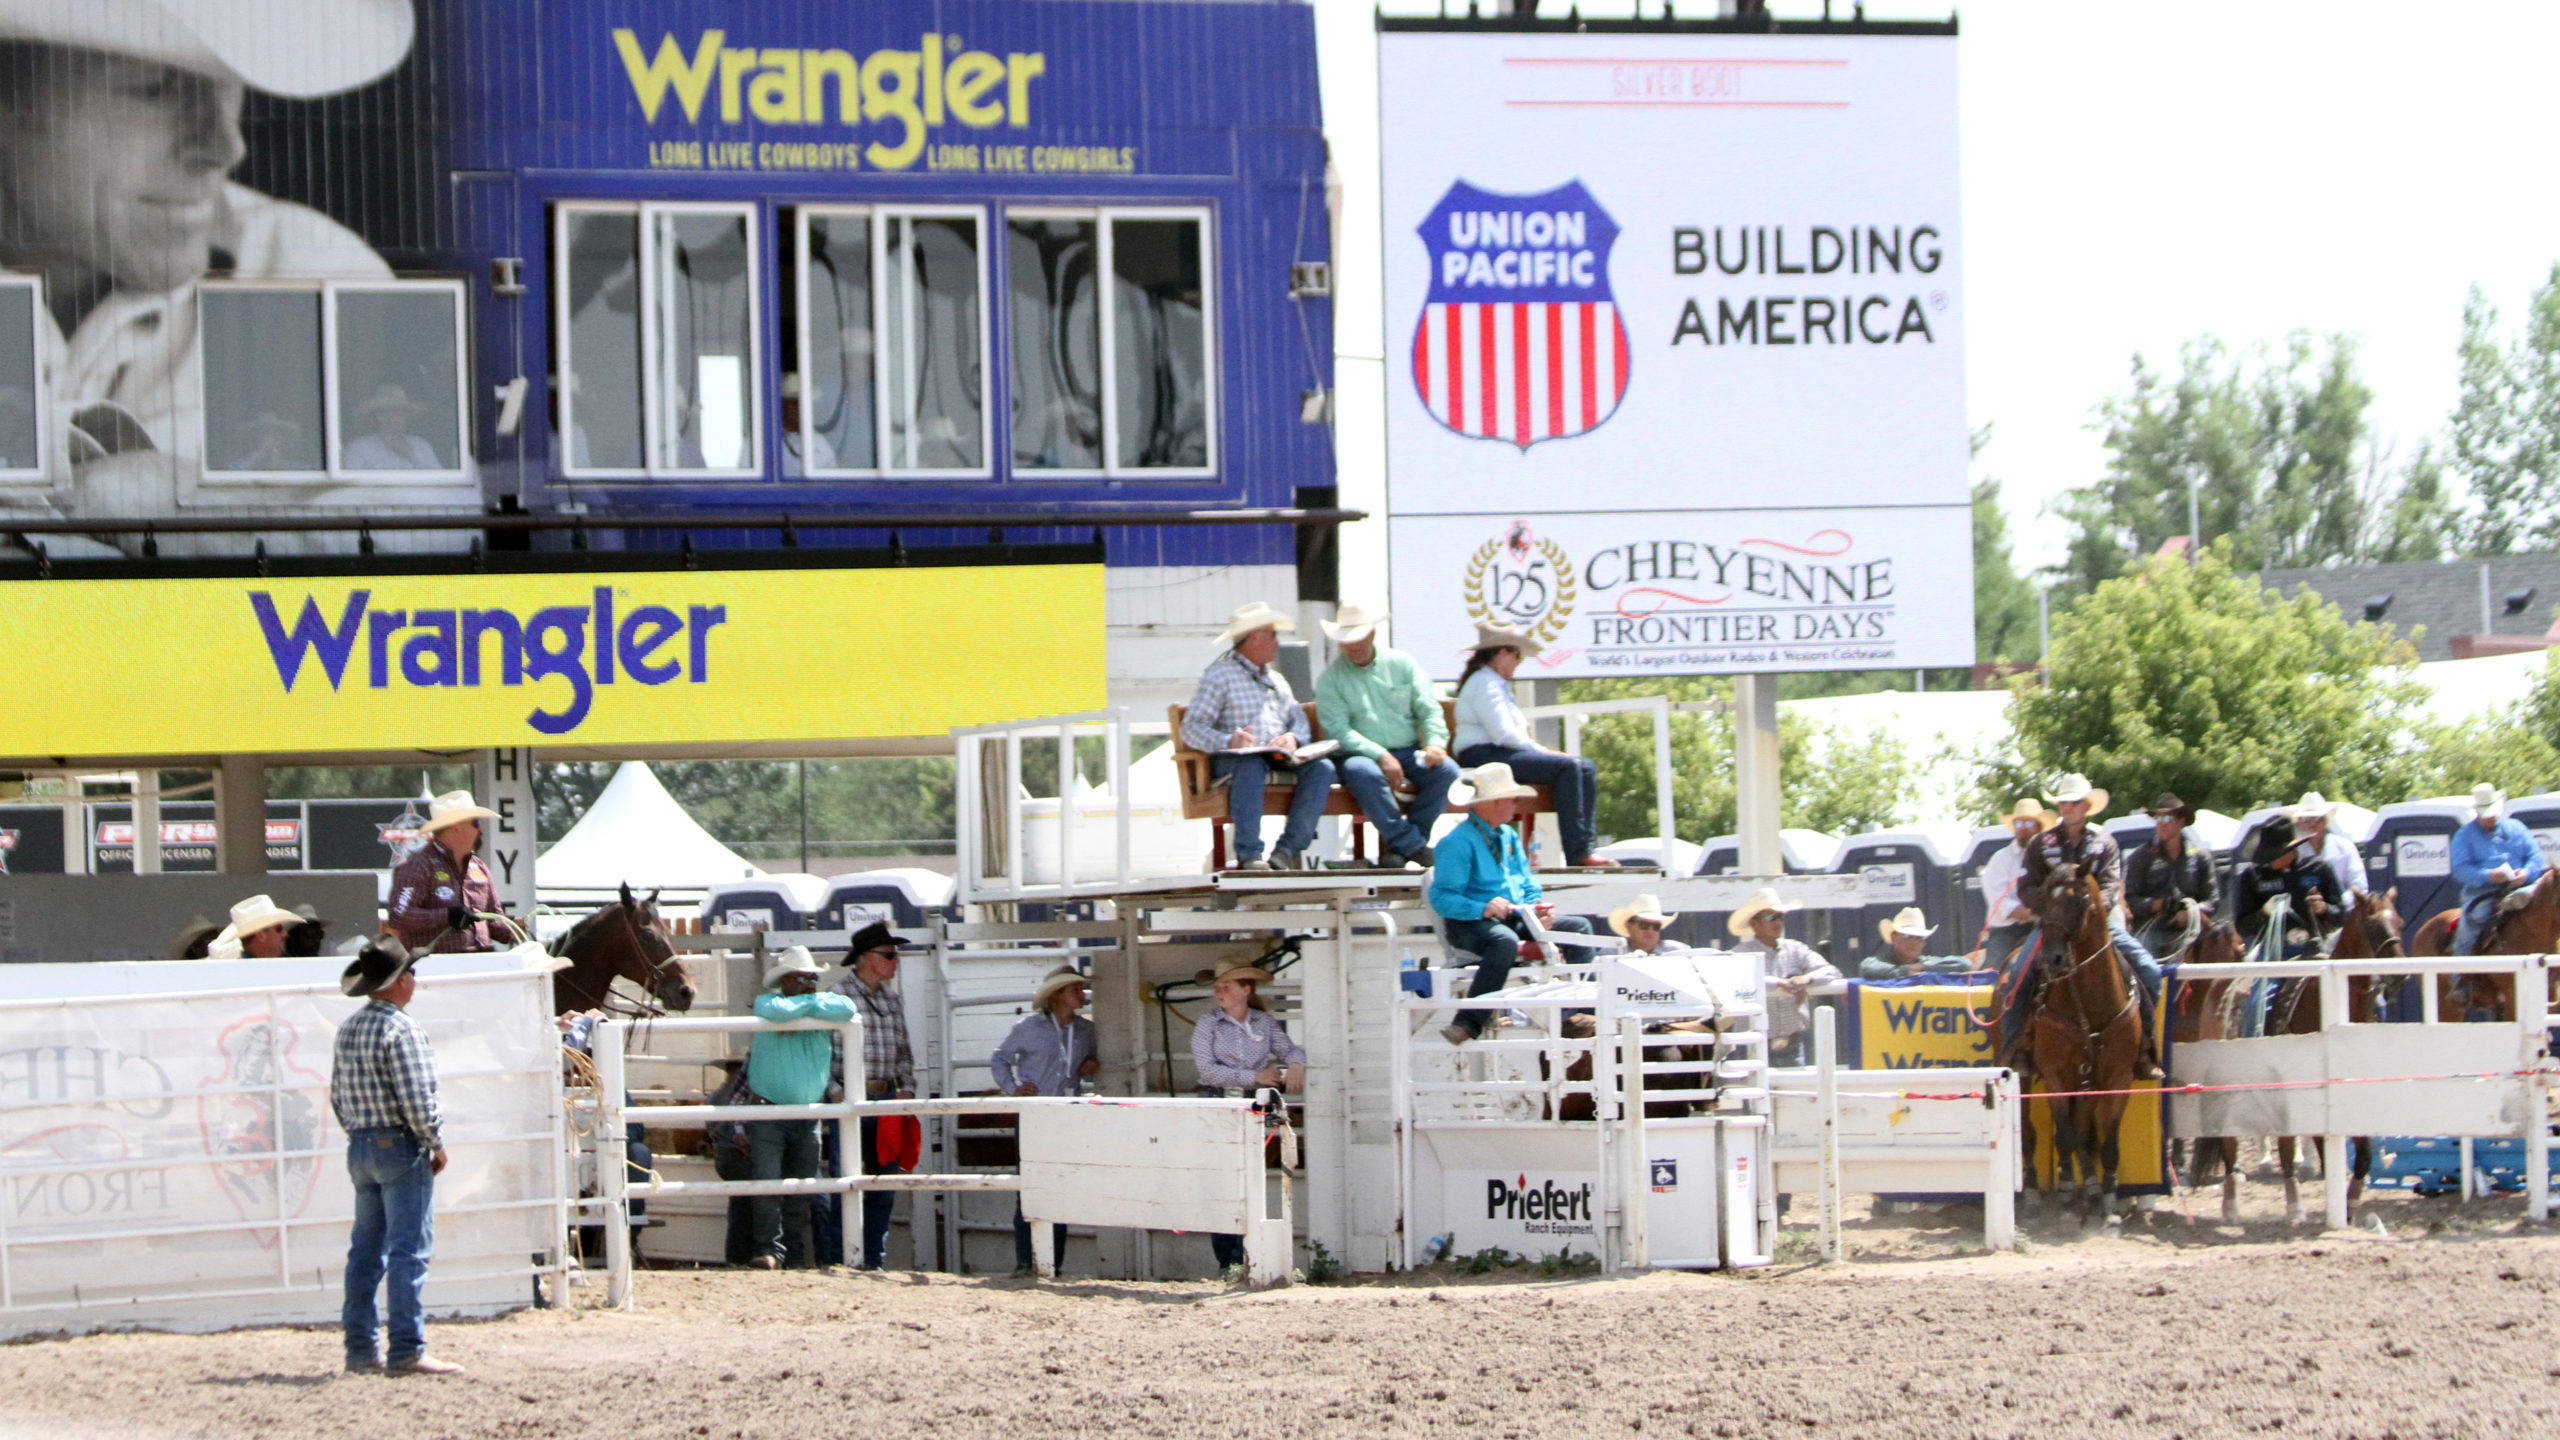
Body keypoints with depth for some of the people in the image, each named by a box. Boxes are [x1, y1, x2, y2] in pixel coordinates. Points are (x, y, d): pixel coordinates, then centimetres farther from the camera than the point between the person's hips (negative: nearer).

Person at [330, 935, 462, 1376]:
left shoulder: (348, 1030, 10)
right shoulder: (401, 1028, -15)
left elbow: (338, 1097, 15)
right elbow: (416, 1099, -19)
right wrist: (436, 1145, -8)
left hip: (360, 1149, 8)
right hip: (401, 1145, -8)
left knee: (366, 1251, 12)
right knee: (409, 1249, -7)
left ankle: (361, 1348, 14)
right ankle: (406, 1351, -10)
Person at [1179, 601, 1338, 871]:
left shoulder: (1276, 679, 29)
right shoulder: (1220, 674, 5)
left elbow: (1300, 720, 19)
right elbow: (1192, 729, -6)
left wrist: (1293, 738, -7)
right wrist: (1228, 741, -25)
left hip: (1279, 757, 6)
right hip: (1234, 757, -6)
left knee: (1321, 768, -22)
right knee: (1251, 766, -40)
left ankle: (1288, 850, -25)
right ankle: (1249, 856, -42)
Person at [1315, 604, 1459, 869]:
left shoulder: (1401, 664, 12)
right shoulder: (1330, 678, 4)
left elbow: (1428, 709, 9)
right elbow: (1338, 730, -7)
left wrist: (1435, 743, -12)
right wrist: (1380, 756, -20)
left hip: (1409, 751, 3)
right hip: (1362, 755, -3)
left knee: (1447, 770, -25)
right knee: (1361, 772, -38)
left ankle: (1400, 847, -19)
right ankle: (1412, 845, -33)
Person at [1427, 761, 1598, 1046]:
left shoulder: (1509, 836, 19)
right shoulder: (1459, 842, -9)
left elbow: (1530, 887, 22)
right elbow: (1441, 898, -17)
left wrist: (1537, 910, 0)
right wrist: (1482, 908, -30)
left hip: (1516, 919, 9)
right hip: (1470, 923, -9)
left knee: (1578, 926, 1)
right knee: (1505, 941, -41)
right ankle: (1469, 1022, -44)